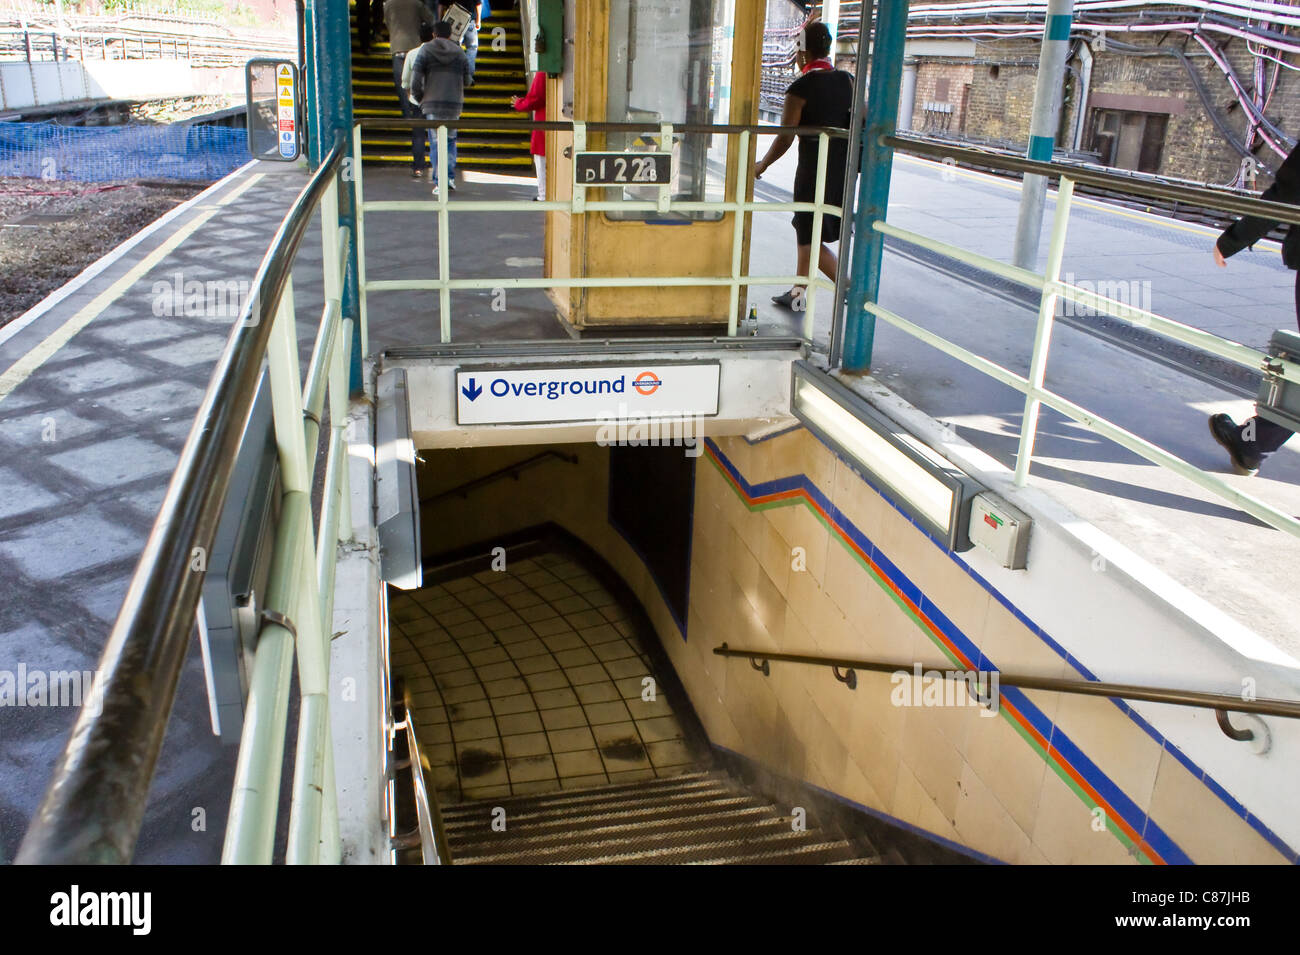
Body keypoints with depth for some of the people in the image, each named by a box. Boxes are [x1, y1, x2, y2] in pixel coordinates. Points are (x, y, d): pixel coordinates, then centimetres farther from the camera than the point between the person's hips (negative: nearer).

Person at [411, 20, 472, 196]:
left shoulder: (426, 50, 1)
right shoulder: (459, 52, 7)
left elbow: (416, 78, -6)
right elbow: (467, 80, 9)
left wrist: (419, 97, 8)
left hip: (432, 104, -2)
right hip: (454, 104, 2)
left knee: (436, 142, 1)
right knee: (450, 140, 15)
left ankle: (439, 182, -5)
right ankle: (450, 177, 5)